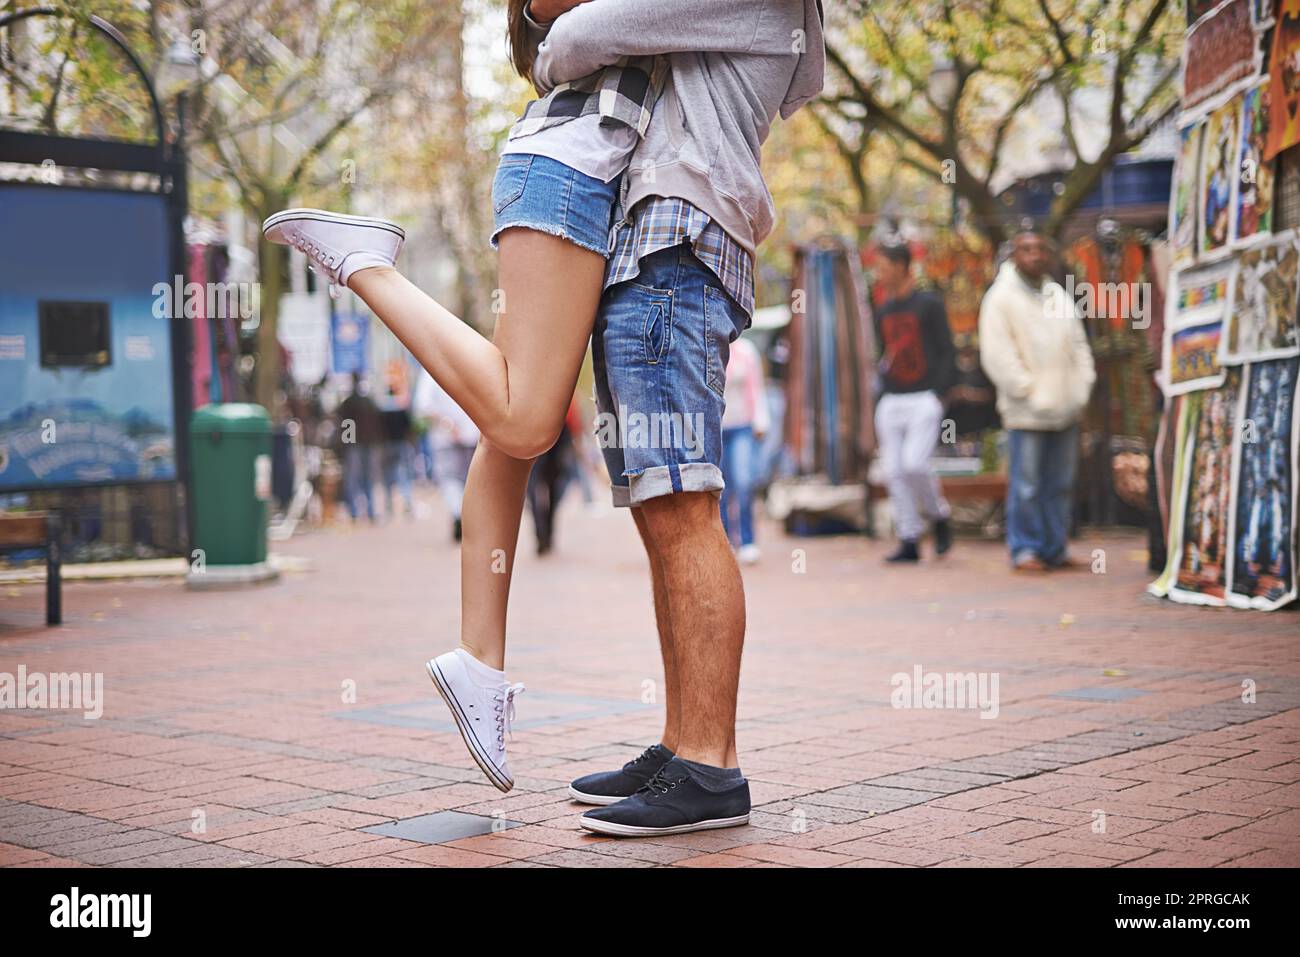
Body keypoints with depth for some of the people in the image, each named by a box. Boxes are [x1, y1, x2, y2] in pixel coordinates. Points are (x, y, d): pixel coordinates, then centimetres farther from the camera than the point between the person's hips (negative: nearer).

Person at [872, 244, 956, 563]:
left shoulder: (930, 305, 0)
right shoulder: (883, 312, 17)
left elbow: (946, 352, -3)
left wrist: (939, 393, -12)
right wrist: (882, 397, 11)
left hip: (924, 399, -6)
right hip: (891, 402, 6)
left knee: (914, 463, -19)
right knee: (894, 471, -1)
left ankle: (940, 516, 6)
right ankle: (909, 542, 4)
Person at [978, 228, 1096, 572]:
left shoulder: (1058, 295, 15)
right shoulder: (1001, 298, -5)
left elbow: (1078, 344, 18)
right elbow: (997, 356, -10)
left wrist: (1082, 387, 5)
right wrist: (1031, 394, -13)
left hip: (1065, 410, 6)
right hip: (1027, 413, -6)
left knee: (1059, 484, 10)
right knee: (1026, 486, -4)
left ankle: (1055, 549, 18)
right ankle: (1025, 550, 6)